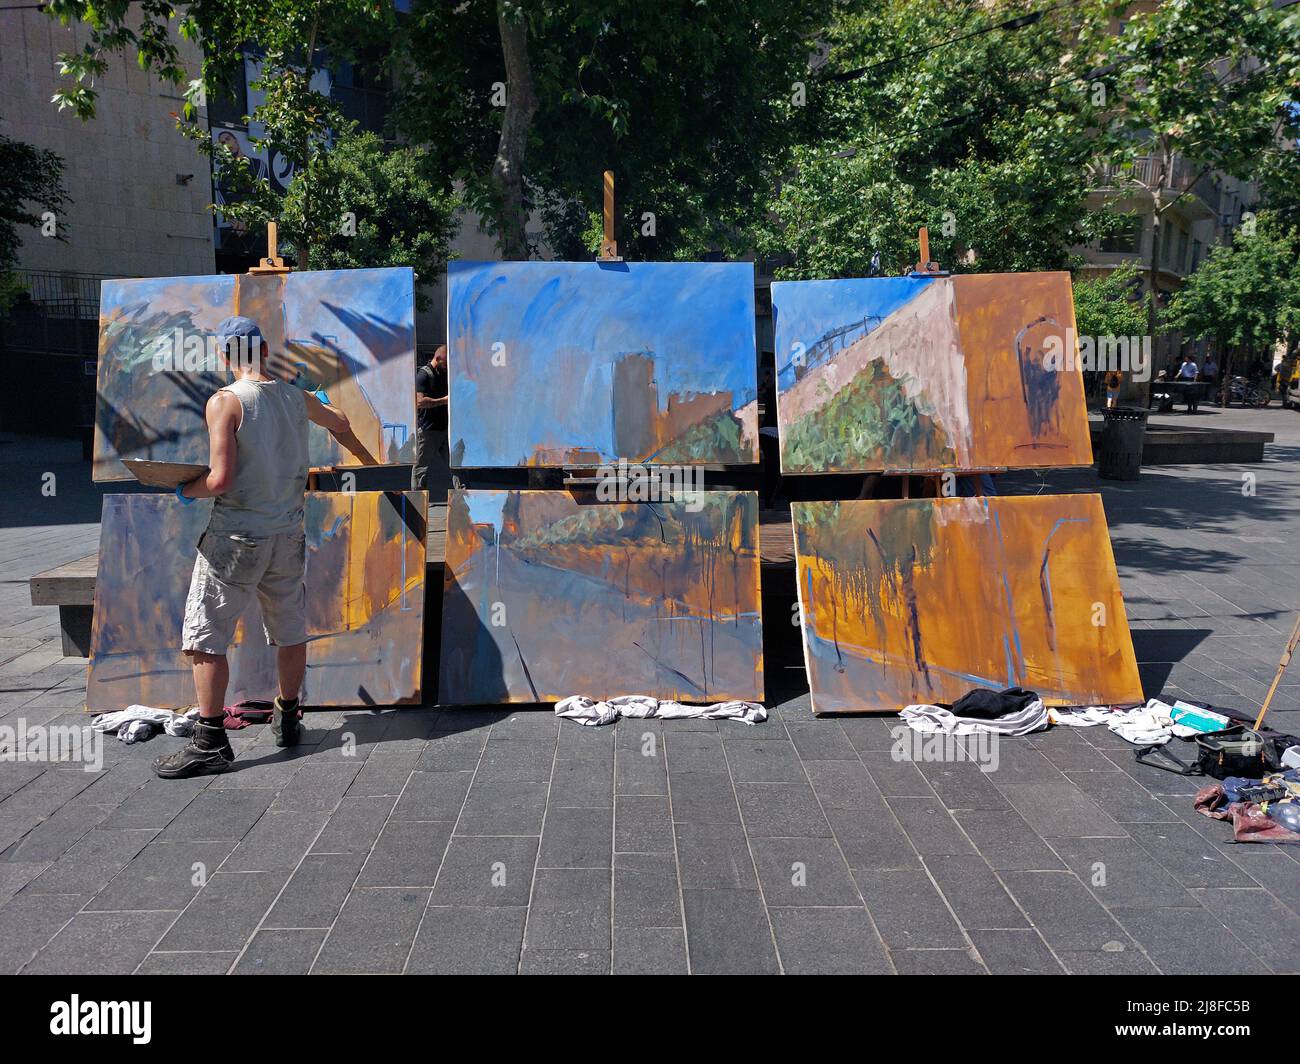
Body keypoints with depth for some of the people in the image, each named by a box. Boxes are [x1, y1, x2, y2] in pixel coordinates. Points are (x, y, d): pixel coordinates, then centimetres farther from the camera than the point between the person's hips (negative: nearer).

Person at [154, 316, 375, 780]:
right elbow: (339, 423, 28)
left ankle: (210, 742, 3)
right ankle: (287, 720, 31)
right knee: (290, 630, 17)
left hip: (235, 536, -6)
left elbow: (220, 479, -19)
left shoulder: (225, 402, -11)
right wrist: (368, 461, 47)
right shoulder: (296, 398, 7)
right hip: (286, 534, 6)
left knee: (205, 637, 2)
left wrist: (185, 491, 2)